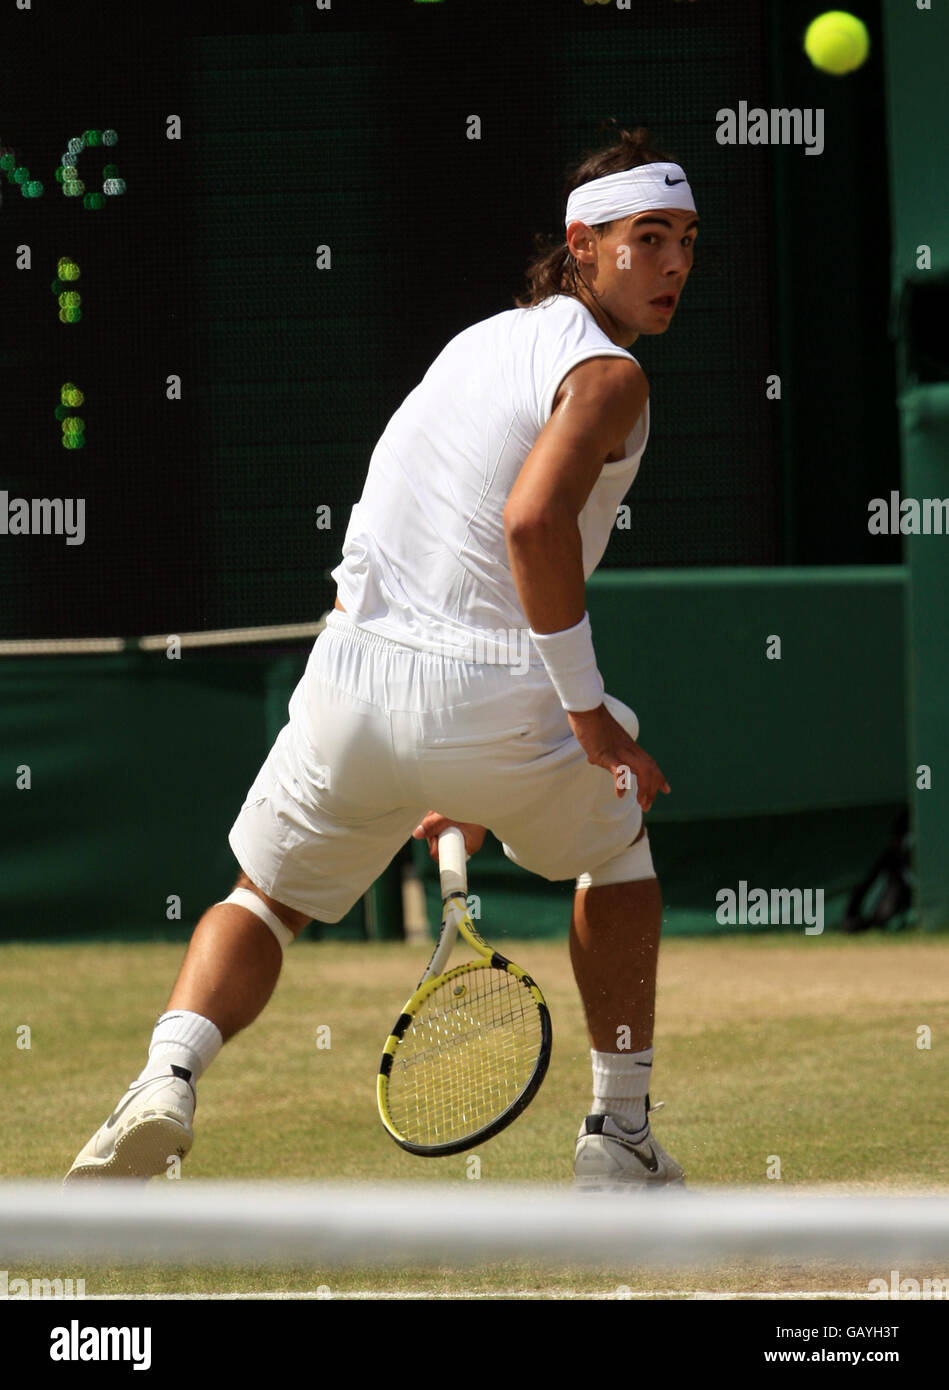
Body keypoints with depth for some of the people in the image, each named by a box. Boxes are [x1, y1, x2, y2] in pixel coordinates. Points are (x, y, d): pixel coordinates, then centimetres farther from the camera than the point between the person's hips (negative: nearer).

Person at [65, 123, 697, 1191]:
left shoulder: (480, 341, 20)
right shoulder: (607, 376, -6)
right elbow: (535, 519, -26)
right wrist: (587, 709, -18)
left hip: (351, 687, 5)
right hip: (494, 709, -5)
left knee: (261, 902, 23)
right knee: (620, 851, 26)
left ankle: (170, 1075, -7)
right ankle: (619, 1137, 28)